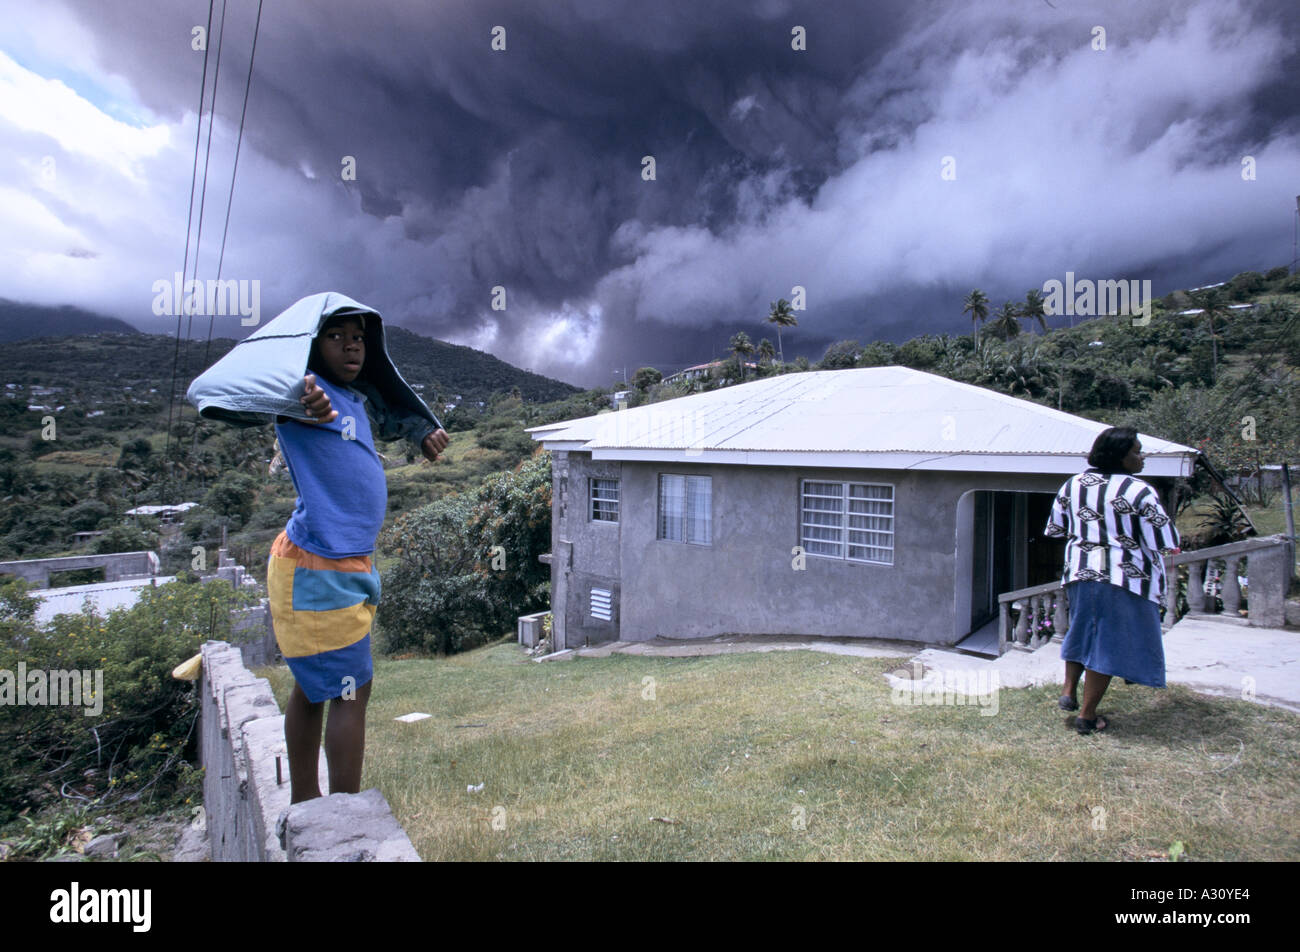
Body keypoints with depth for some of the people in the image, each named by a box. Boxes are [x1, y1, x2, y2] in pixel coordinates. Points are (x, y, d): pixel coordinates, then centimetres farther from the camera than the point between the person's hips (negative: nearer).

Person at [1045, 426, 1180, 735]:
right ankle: (1087, 715, 9)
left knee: (1082, 631, 26)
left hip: (1079, 572, 6)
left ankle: (1069, 692, 23)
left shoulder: (1073, 485, 3)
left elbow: (1056, 528, 12)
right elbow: (1165, 542, -12)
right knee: (1110, 641, 4)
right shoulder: (1139, 491, -15)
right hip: (1125, 578, -5)